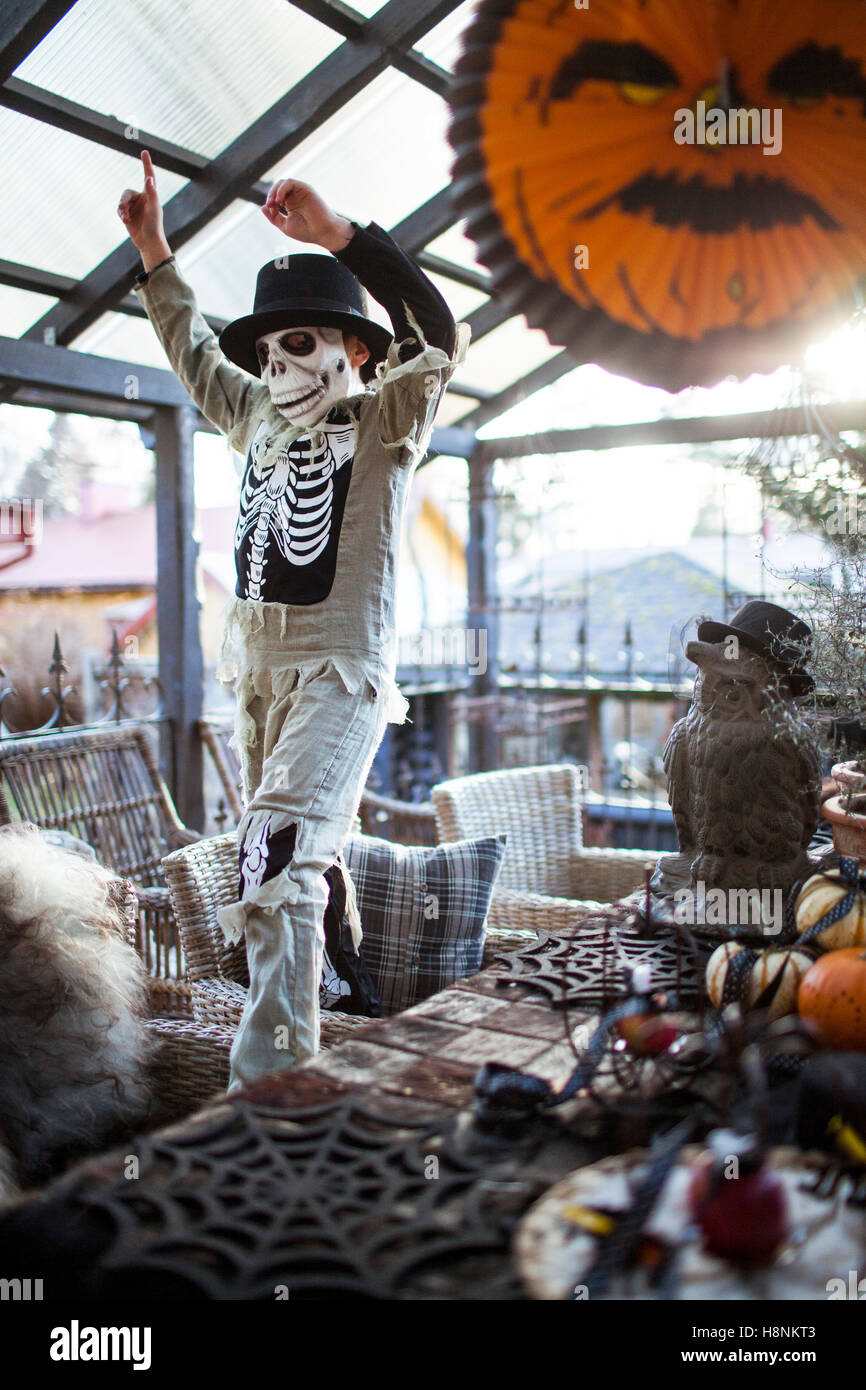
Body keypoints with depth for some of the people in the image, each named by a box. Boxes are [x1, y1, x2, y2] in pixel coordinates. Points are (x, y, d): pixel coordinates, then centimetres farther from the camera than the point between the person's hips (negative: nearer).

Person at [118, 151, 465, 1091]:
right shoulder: (260, 417, 17)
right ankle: (307, 983, 32)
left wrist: (338, 234, -24)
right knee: (299, 848, 15)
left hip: (340, 669, -7)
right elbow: (197, 356, 34)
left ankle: (270, 1056, -18)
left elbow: (441, 336, -20)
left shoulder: (383, 421, -2)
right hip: (257, 667, 7)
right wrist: (155, 256, 32)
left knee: (278, 845, -21)